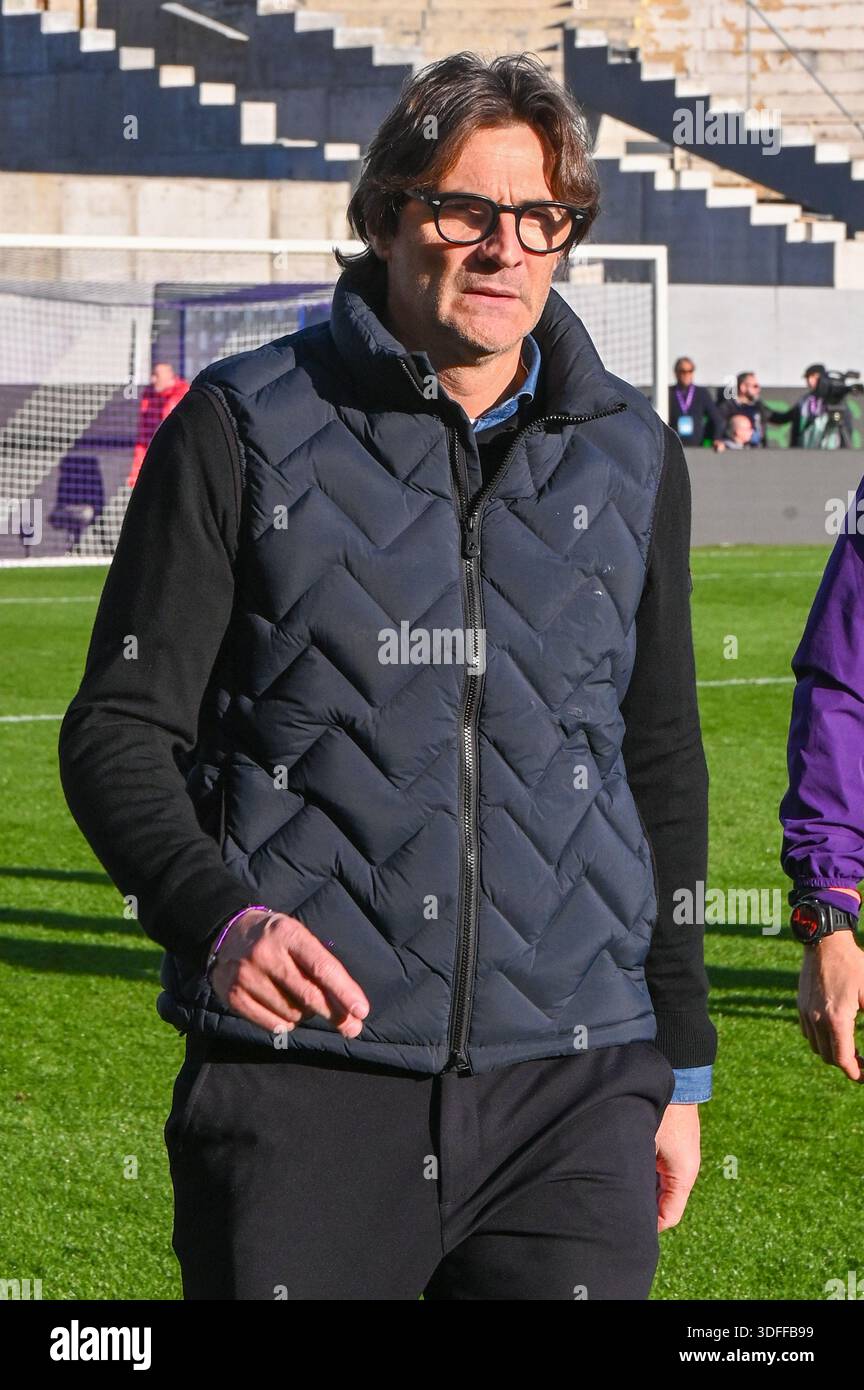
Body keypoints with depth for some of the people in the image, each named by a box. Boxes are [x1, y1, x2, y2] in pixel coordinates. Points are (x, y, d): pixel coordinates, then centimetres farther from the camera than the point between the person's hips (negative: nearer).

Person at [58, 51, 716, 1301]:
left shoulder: (628, 455, 11)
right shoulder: (243, 432, 0)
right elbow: (117, 731, -1)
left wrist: (679, 1061, 17)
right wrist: (217, 916, -20)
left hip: (571, 1093, 3)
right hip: (303, 1077, -3)